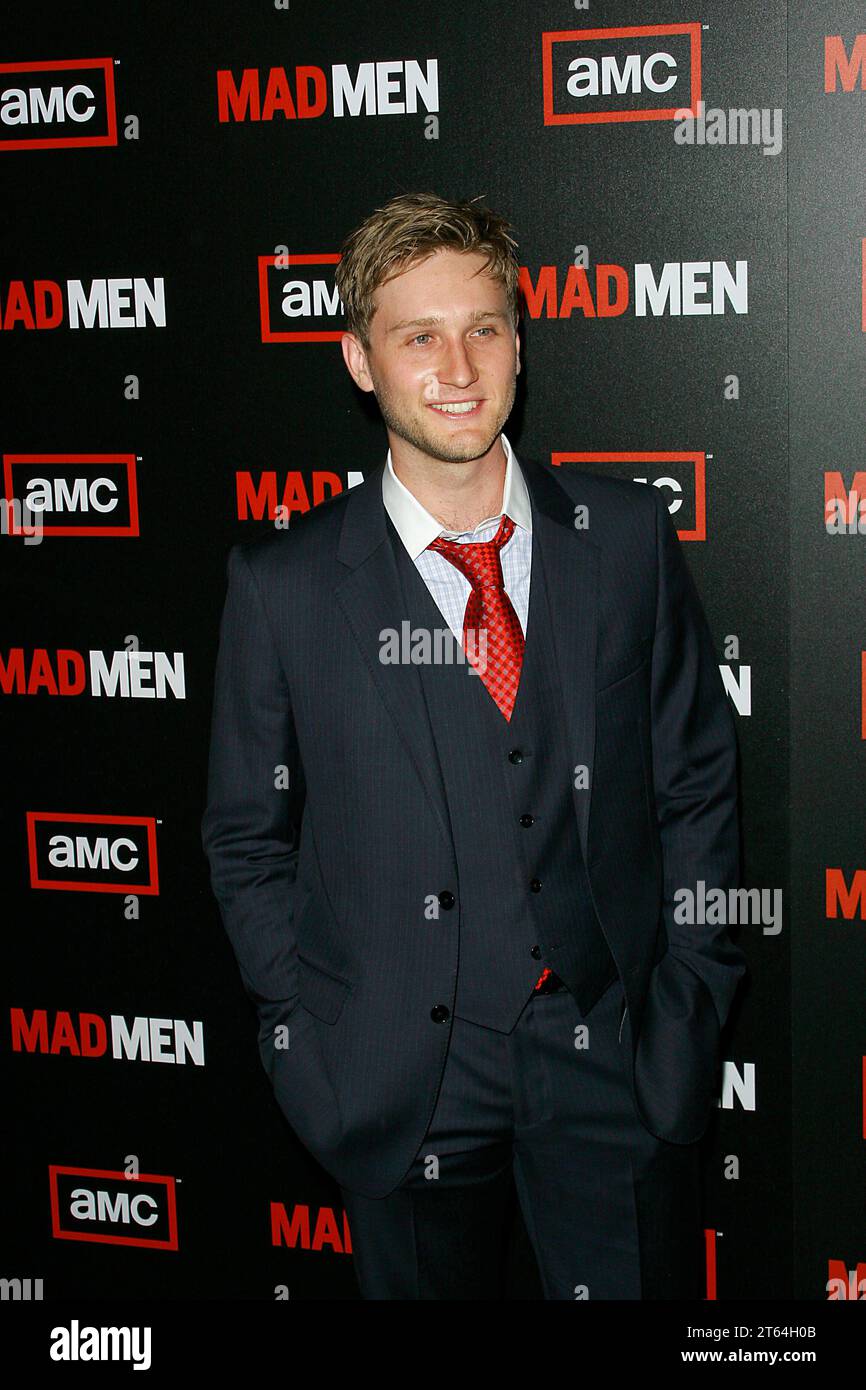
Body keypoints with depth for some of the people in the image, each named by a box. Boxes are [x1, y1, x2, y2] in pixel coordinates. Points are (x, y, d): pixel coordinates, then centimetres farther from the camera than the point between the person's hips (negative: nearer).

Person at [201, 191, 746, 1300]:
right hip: (401, 1078, -1)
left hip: (615, 1064, 1)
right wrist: (316, 1048, -1)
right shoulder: (283, 585, -5)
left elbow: (698, 783, 5)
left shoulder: (626, 536, 0)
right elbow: (249, 841, 3)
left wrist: (687, 1009, 0)